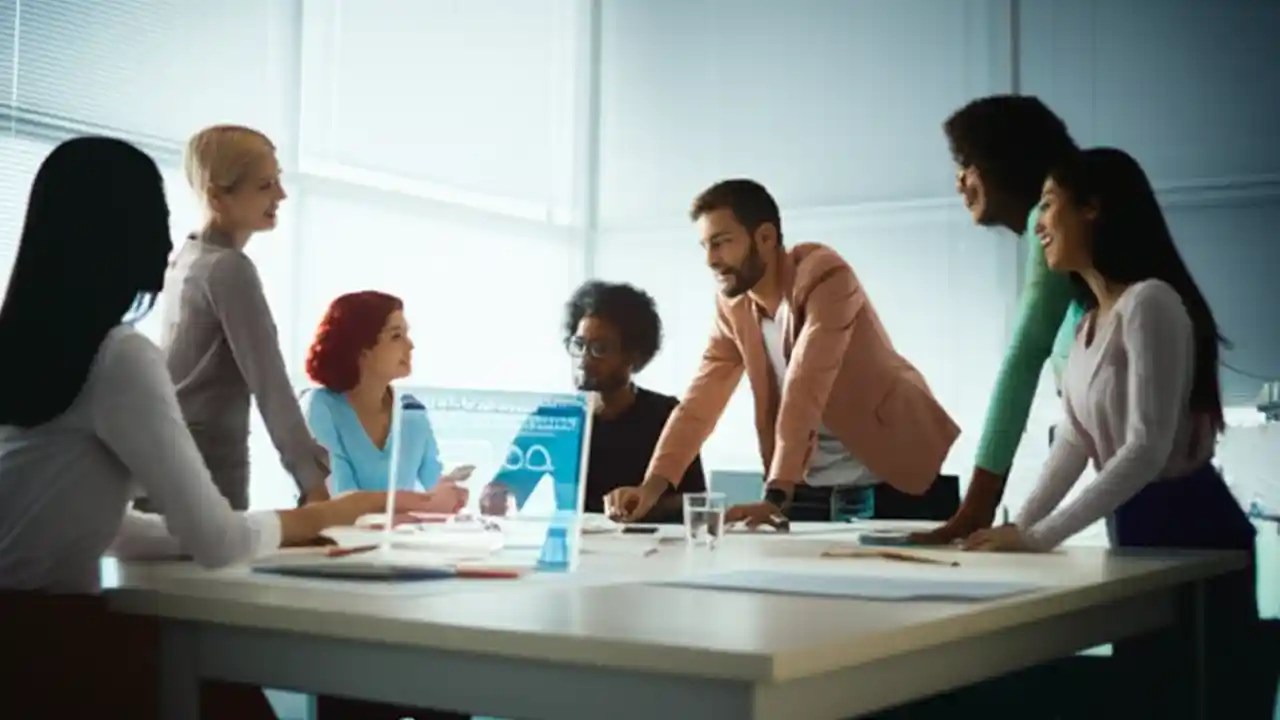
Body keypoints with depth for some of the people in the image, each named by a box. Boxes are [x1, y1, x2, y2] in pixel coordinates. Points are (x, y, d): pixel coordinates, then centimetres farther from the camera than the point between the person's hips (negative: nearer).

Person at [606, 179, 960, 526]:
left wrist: (775, 496, -36)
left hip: (884, 476, -5)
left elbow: (805, 389, -29)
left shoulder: (823, 275, -20)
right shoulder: (732, 305, 0)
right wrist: (653, 485, -18)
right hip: (810, 484, 5)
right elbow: (701, 399, -4)